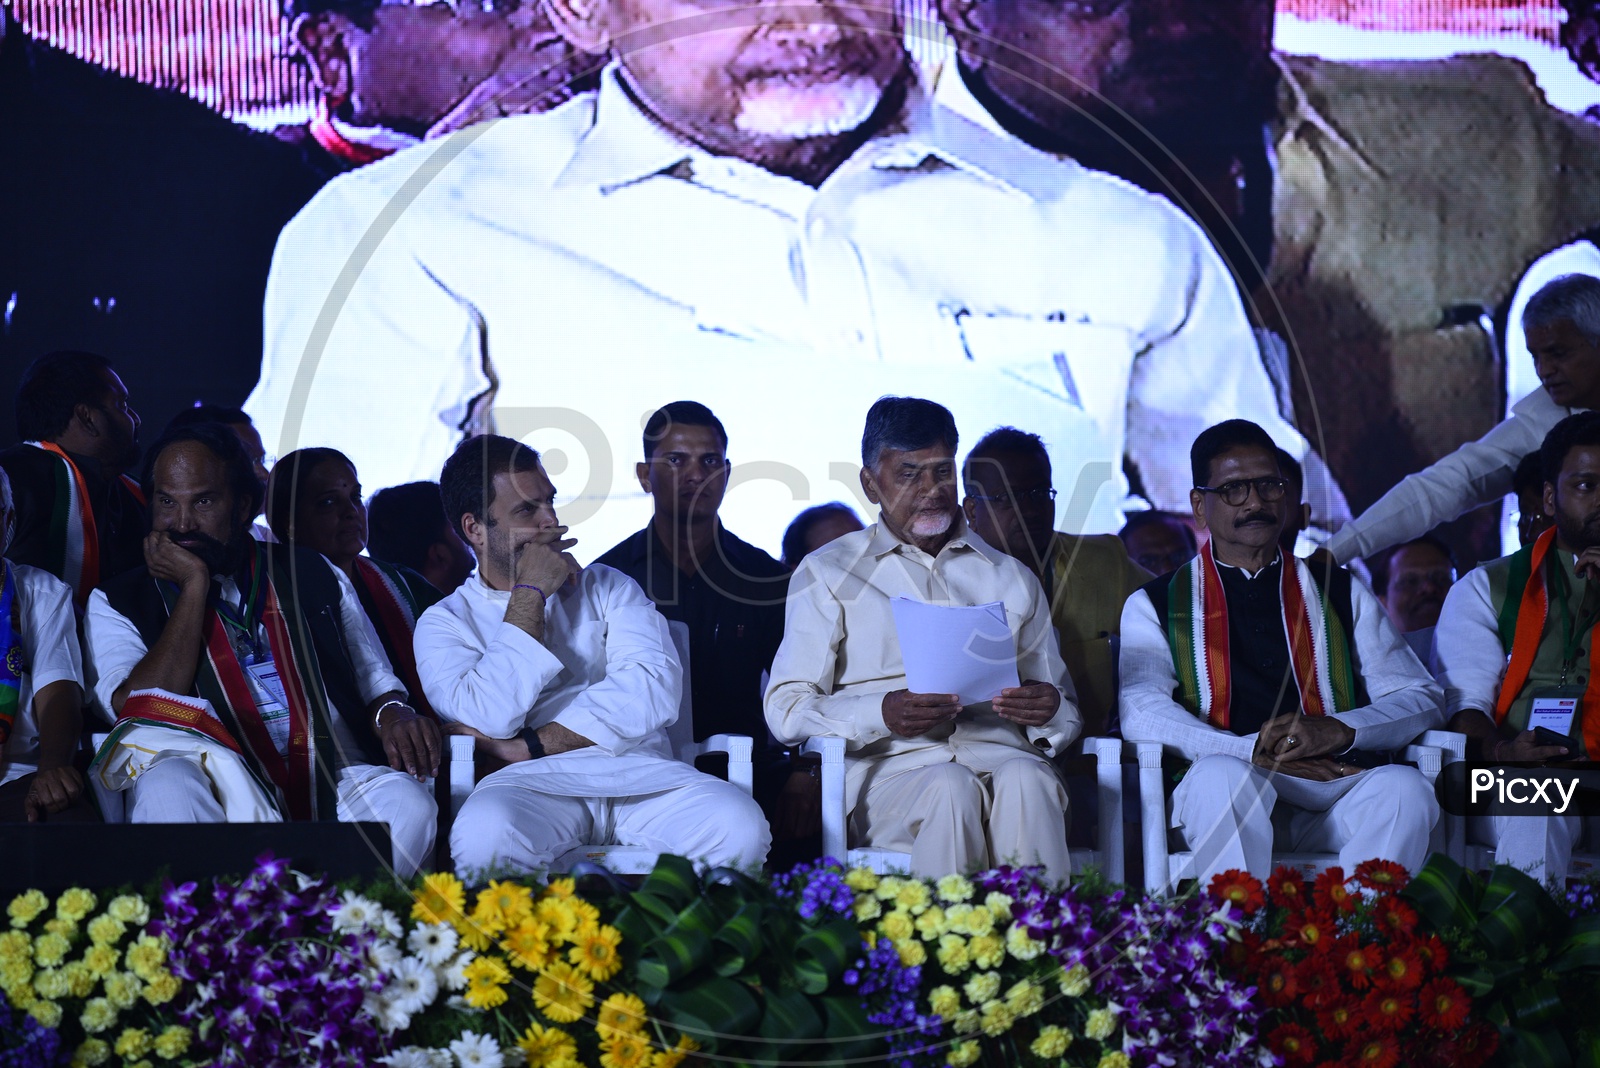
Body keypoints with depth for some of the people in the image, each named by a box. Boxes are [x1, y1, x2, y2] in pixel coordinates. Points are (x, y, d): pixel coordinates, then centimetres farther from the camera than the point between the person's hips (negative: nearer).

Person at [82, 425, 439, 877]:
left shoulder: (314, 575, 20)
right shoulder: (117, 603, 13)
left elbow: (376, 682, 23)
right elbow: (140, 712, -5)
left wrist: (393, 713, -3)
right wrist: (195, 585, -1)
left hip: (329, 781, 2)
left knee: (406, 802, -31)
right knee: (166, 789, -37)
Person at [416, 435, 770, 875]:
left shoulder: (607, 587, 20)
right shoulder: (444, 622, 14)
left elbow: (655, 687, -1)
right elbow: (491, 718, -8)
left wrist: (525, 747, -8)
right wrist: (529, 594, 0)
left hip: (640, 773, 3)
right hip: (533, 784, -2)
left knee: (741, 823, -29)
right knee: (483, 835, -39)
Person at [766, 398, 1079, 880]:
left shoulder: (1011, 579, 25)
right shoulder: (829, 573, 15)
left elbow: (1066, 713, 23)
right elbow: (786, 707, 5)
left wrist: (1050, 708, -4)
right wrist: (883, 714, -14)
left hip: (999, 753, 2)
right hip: (890, 765, -2)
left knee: (1026, 780, -34)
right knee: (951, 788, -36)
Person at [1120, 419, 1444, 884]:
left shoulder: (1341, 593, 23)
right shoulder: (1155, 606, 17)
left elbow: (1422, 697, 14)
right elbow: (1142, 711, -1)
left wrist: (1339, 730, -8)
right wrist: (1251, 751, -17)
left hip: (1337, 793, 2)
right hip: (1222, 793, -2)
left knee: (1404, 786, -31)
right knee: (1221, 776, -36)